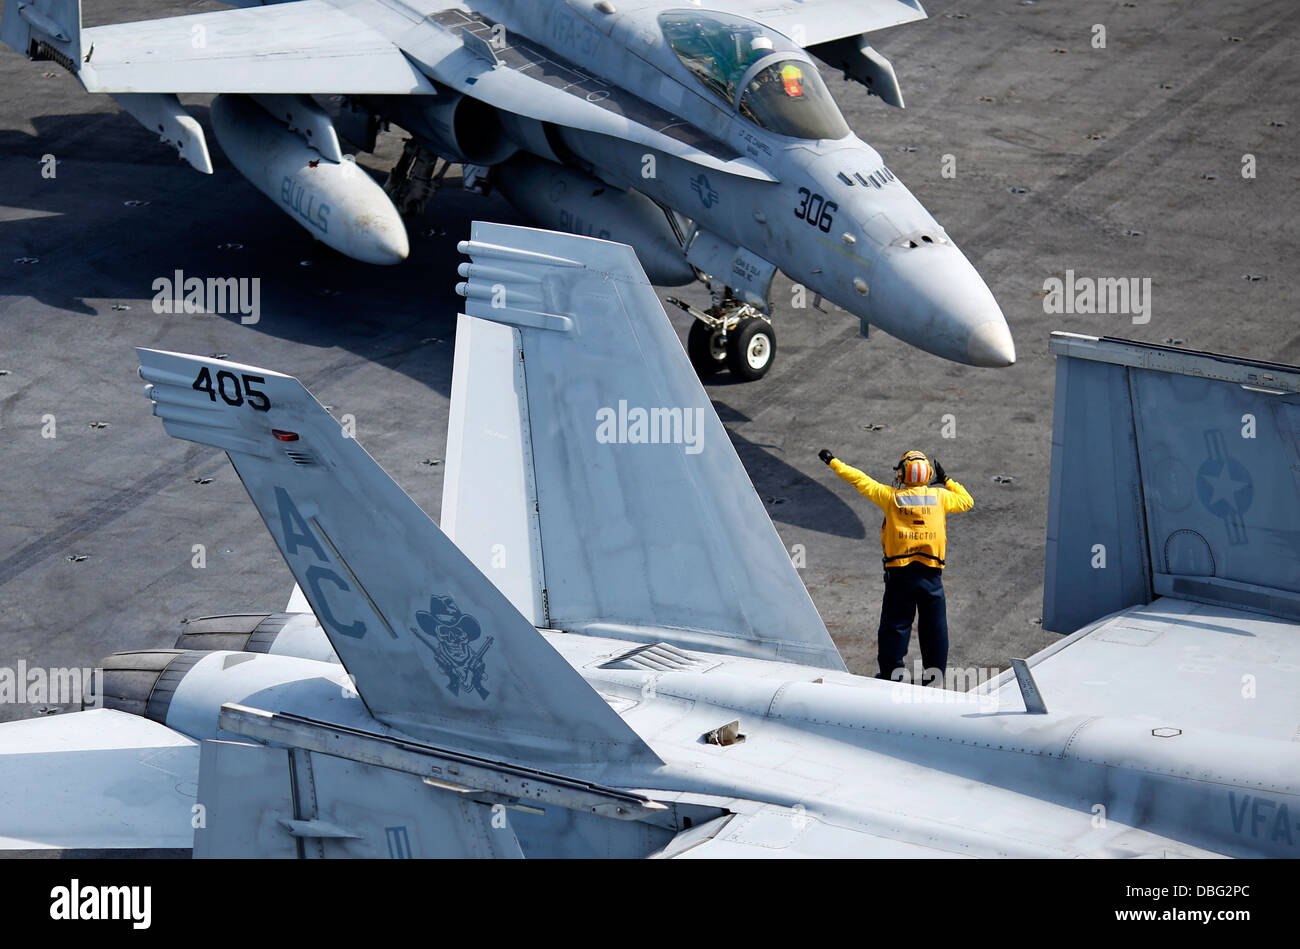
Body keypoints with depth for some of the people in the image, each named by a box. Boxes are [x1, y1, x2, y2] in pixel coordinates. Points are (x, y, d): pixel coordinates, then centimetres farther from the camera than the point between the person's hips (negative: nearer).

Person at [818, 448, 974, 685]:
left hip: (900, 572, -1)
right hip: (931, 573, 1)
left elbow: (861, 480, 6)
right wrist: (946, 481, 27)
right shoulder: (939, 496, 1)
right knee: (934, 625, 10)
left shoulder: (891, 496, -3)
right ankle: (935, 671, 14)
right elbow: (967, 501, 17)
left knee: (895, 624, 7)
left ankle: (892, 670, 9)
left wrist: (833, 462, 16)